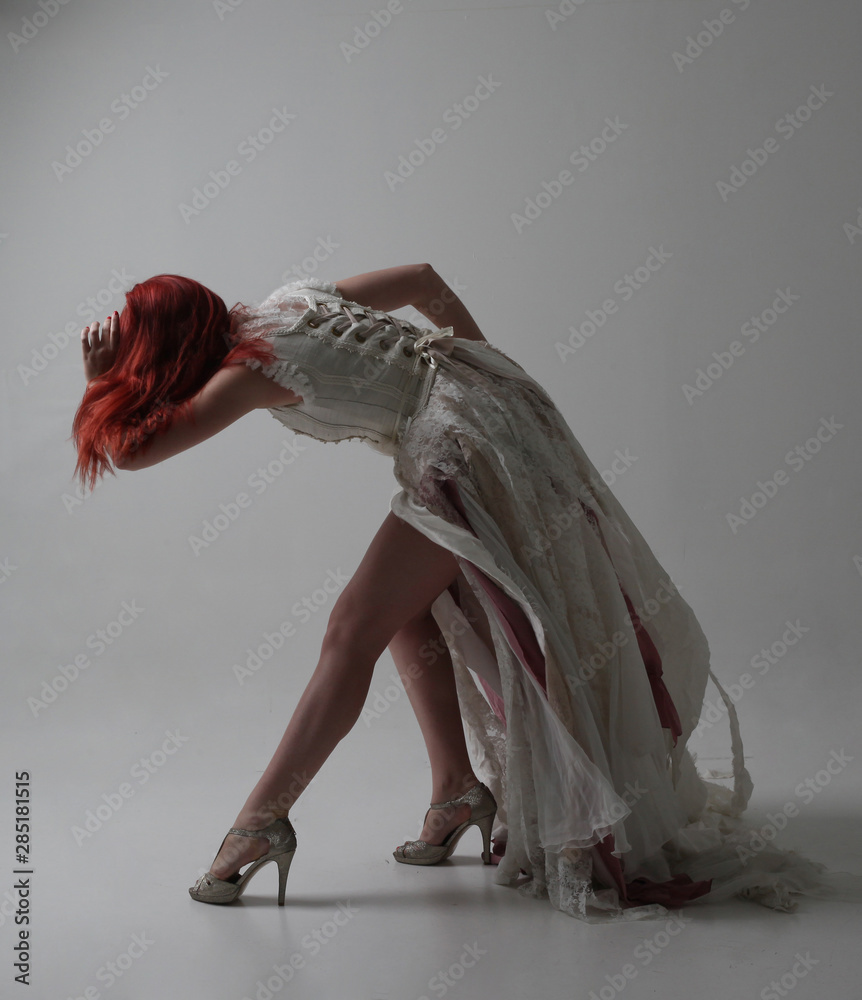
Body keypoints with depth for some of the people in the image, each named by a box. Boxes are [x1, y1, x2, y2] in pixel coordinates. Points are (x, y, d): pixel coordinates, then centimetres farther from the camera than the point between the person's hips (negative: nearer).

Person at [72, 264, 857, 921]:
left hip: (464, 450, -10)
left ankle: (261, 821, -1)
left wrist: (102, 376, 4)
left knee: (354, 629, -7)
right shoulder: (294, 298, 13)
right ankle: (458, 787, 16)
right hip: (502, 409, 10)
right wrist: (486, 366, 23)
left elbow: (129, 448, -10)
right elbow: (423, 279, 17)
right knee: (404, 612, 14)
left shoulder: (250, 369, -11)